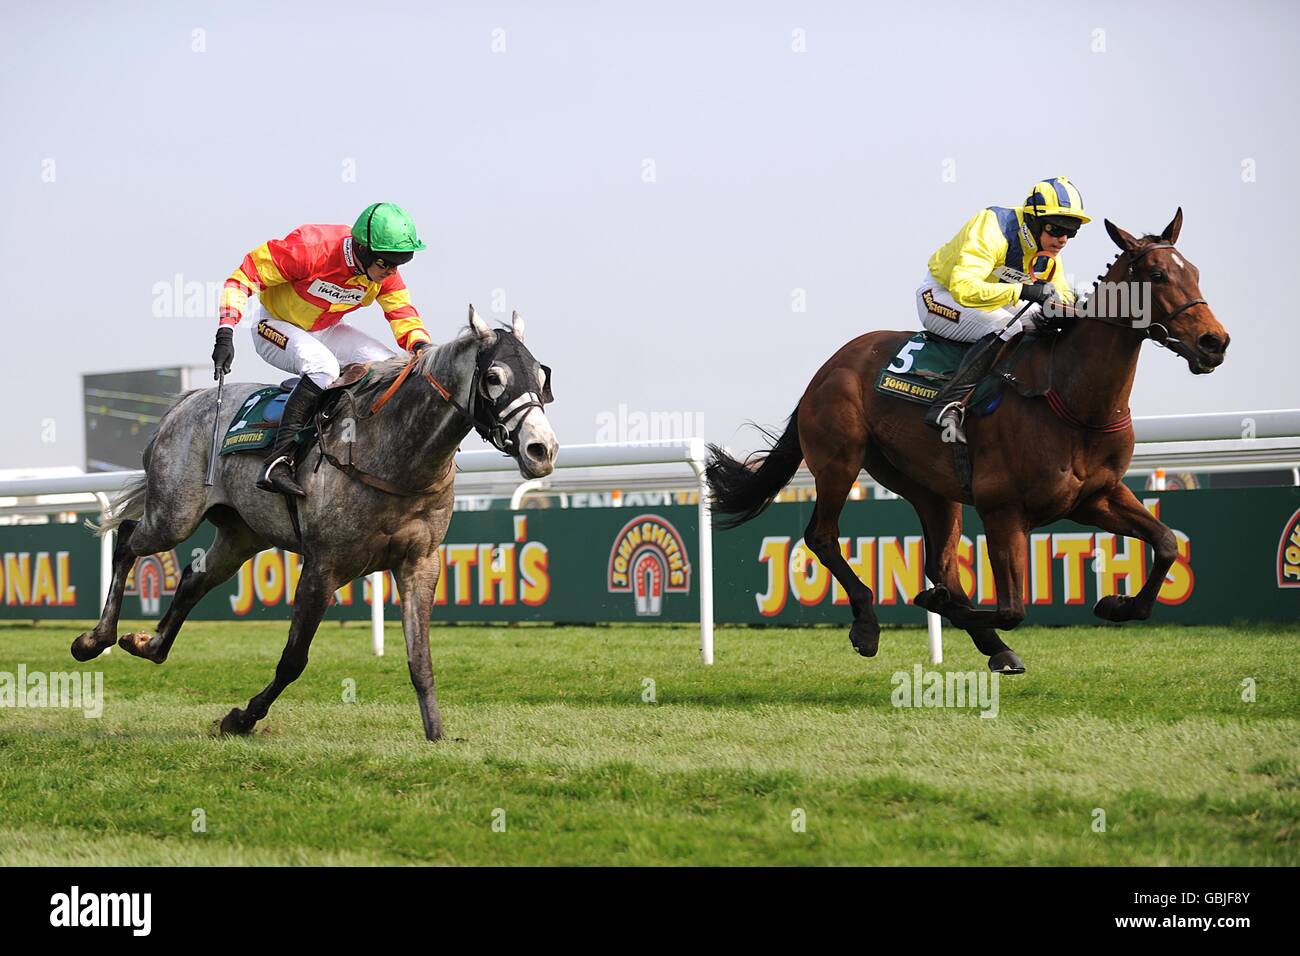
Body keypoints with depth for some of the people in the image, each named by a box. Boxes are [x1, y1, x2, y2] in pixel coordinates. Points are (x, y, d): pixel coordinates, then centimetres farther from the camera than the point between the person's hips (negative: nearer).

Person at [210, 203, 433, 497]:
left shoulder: (384, 272, -15)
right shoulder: (312, 248, -34)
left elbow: (403, 315, -7)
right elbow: (246, 274, -28)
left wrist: (422, 346, -30)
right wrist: (226, 332, -35)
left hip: (325, 330, 7)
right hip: (274, 324, -7)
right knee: (323, 366, -36)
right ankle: (277, 460, -38)